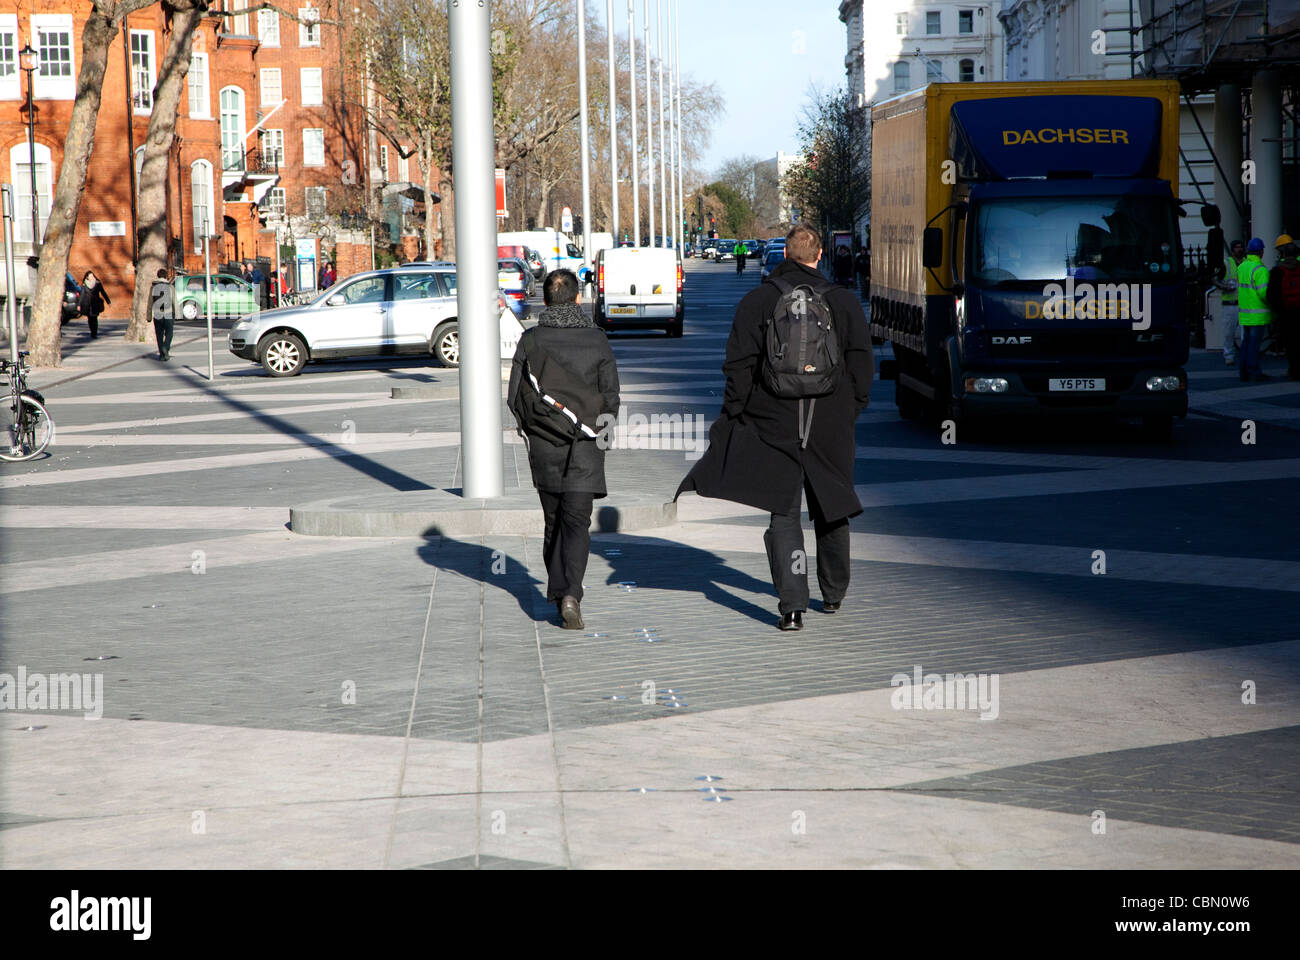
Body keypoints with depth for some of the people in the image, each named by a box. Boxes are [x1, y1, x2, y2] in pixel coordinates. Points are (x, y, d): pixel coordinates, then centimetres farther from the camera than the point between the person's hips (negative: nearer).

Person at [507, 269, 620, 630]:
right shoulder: (596, 339, -4)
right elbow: (611, 397, -2)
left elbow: (515, 398, -2)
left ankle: (557, 593, 22)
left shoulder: (531, 340, -3)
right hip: (585, 447, -1)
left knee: (553, 521, 16)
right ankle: (571, 594, -20)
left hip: (543, 445, 2)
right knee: (578, 522, -2)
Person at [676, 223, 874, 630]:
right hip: (831, 426, 2)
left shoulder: (756, 301, -1)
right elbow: (862, 364, 4)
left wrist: (734, 413, 5)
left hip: (774, 424, -1)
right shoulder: (844, 301, 2)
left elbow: (739, 366, -3)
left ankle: (793, 604, -12)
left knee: (783, 514, 0)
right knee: (831, 509, 17)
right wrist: (851, 409, 15)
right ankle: (833, 594, 31)